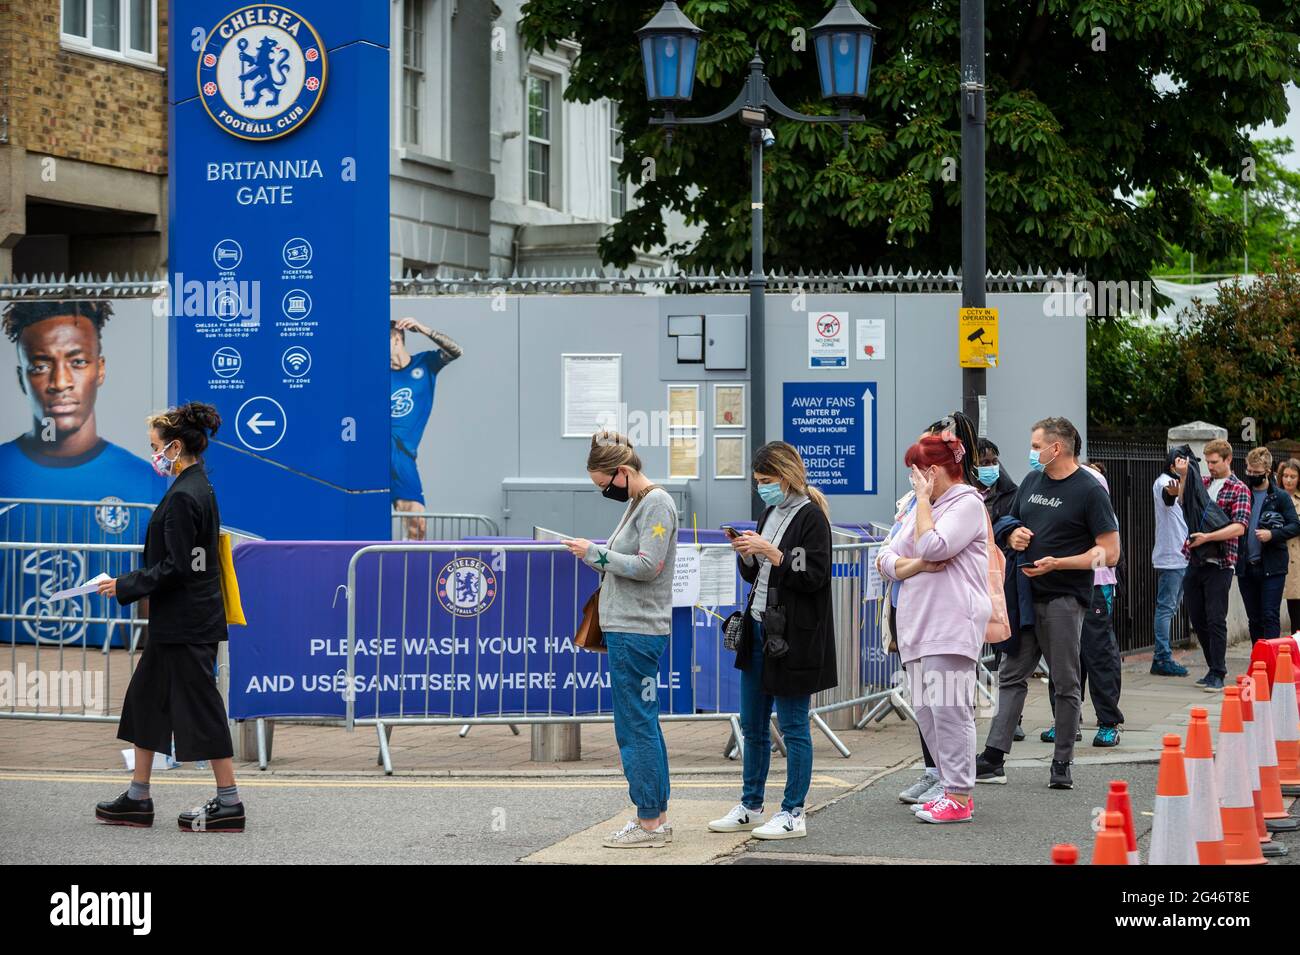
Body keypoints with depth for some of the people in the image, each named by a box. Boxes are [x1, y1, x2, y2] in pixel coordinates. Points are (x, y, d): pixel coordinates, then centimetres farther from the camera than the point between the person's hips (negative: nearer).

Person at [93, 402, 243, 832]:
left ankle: (229, 804, 2)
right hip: (179, 621, 10)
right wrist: (129, 584, 19)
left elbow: (174, 567, -21)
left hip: (185, 622, -10)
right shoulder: (198, 488, 11)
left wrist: (124, 587, -13)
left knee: (199, 705, -4)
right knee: (146, 699, 15)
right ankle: (138, 799, 21)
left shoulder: (183, 497, -19)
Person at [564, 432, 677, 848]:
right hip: (627, 628, 10)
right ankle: (657, 818, 18)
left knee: (635, 726, -7)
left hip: (638, 632, -10)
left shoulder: (657, 504, -11)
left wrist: (595, 552, -13)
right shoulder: (637, 503, 17)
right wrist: (591, 555, 6)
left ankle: (648, 823, -4)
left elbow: (647, 566, -19)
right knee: (644, 725, 13)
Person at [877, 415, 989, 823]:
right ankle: (954, 790, 15)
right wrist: (918, 565, -5)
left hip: (952, 624, -9)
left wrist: (923, 499, -7)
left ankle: (958, 797, -8)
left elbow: (932, 547, -18)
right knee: (925, 710, 8)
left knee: (948, 707, -10)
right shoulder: (921, 509, 22)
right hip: (917, 622, 9)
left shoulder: (967, 503, -4)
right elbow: (886, 562, 15)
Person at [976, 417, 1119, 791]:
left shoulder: (1089, 491, -8)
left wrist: (1056, 563, -18)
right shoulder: (1031, 481, 13)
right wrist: (1014, 535, 0)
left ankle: (1062, 764, 7)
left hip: (1064, 600, -7)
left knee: (1066, 683, 1)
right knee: (1011, 675, 4)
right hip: (1025, 594, 7)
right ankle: (993, 757, 3)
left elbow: (1109, 553, -11)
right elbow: (1011, 523, 25)